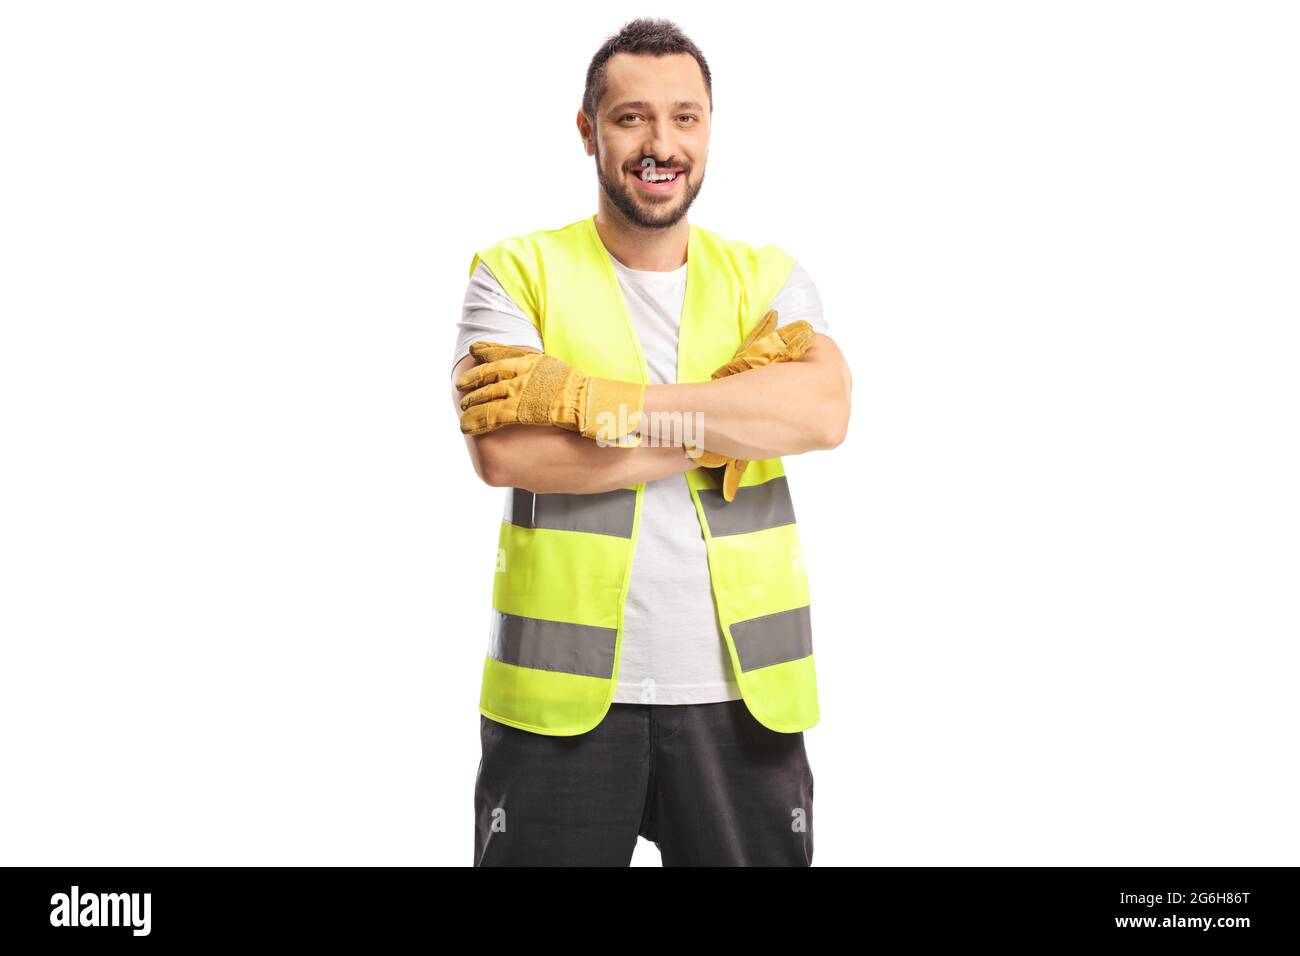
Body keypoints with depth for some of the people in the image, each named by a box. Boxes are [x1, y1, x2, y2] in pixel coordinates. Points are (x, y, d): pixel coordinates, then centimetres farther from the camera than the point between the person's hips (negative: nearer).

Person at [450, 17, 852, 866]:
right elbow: (503, 449, -15)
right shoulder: (519, 272, 1)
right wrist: (722, 426, -14)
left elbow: (823, 412, -13)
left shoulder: (768, 278, 7)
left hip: (740, 695, 2)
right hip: (562, 696, -1)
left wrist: (589, 397, -19)